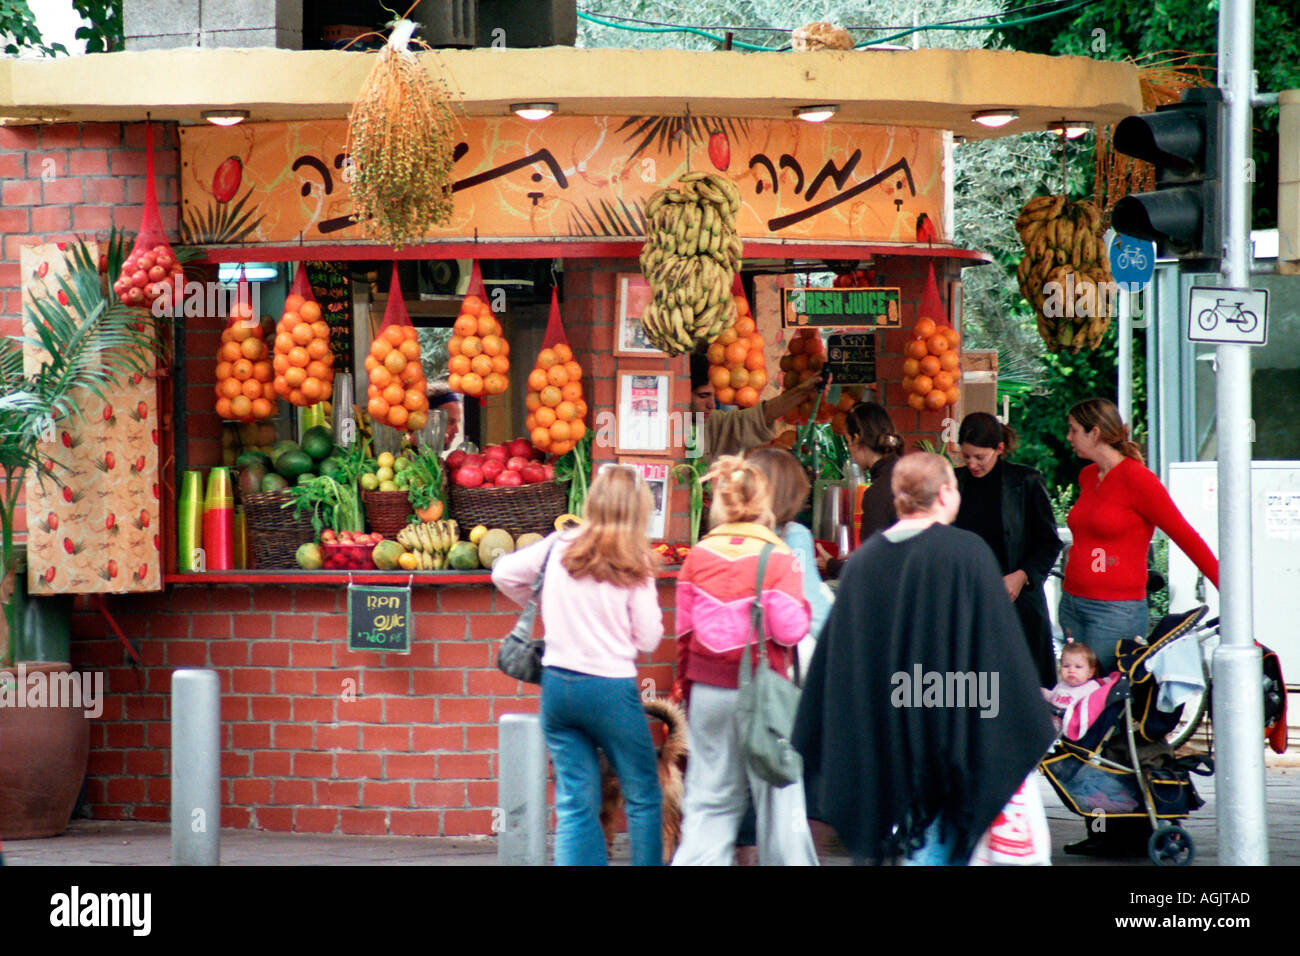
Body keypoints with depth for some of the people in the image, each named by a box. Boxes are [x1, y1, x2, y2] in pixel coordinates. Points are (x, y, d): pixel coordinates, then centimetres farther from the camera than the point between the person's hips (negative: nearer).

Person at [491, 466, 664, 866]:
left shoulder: (560, 547, 1)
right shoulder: (634, 565, -8)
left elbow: (503, 573, 9)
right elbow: (648, 638, -8)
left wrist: (542, 607, 21)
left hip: (557, 684, 4)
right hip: (611, 689, -4)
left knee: (575, 803, 7)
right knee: (642, 798, 11)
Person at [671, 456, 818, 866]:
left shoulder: (697, 556, 2)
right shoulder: (777, 557, -9)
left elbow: (683, 631, 7)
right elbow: (790, 629, -13)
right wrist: (801, 601, 6)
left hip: (707, 690, 3)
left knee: (709, 800, 9)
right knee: (776, 795, 6)